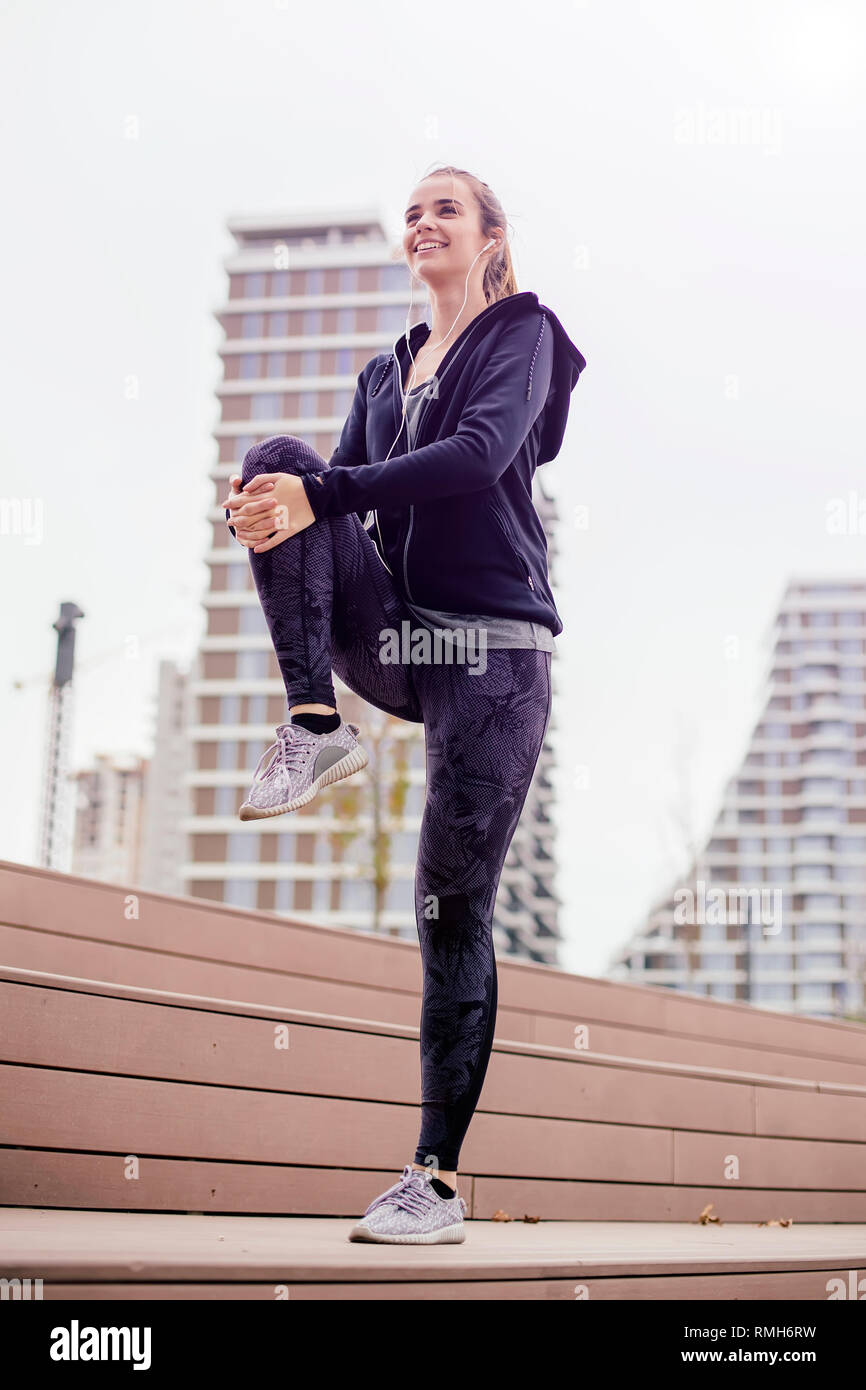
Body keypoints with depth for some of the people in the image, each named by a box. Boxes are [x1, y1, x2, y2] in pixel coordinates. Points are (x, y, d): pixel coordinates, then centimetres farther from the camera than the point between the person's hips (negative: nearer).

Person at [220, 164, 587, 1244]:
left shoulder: (522, 333, 3)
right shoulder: (385, 371, 22)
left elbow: (481, 454, -16)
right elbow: (337, 487, 10)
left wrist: (318, 495, -25)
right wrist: (272, 511, -15)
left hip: (491, 651, -5)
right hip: (390, 637, 5)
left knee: (452, 912, -6)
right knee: (277, 455, -16)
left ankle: (439, 1181, 4)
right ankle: (314, 729, -20)